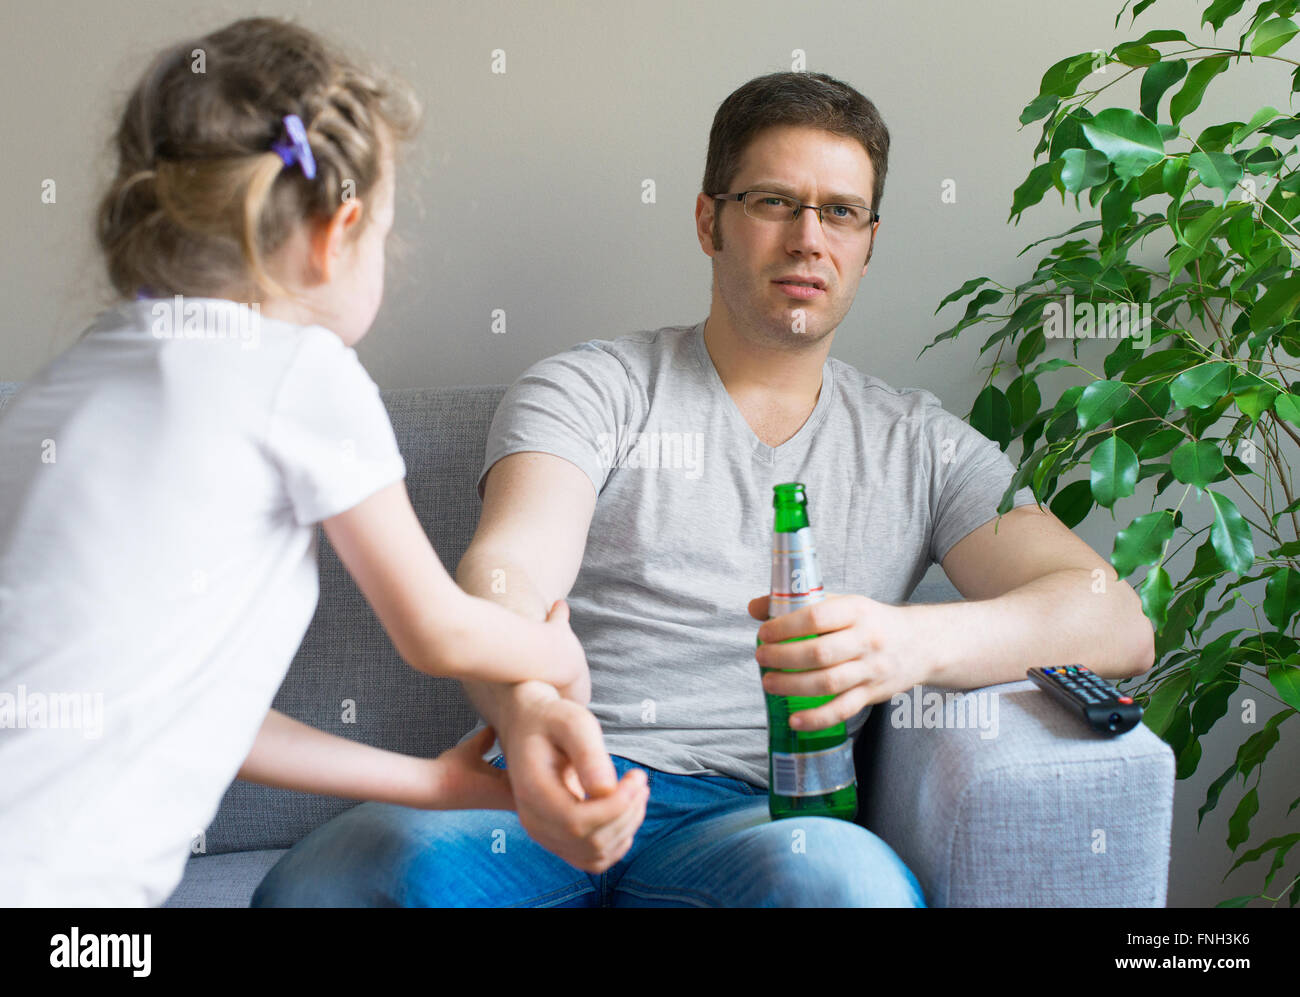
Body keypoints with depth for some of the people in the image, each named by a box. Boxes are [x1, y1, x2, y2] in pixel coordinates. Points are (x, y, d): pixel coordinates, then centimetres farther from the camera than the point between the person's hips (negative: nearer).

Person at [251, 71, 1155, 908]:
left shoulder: (921, 447, 18)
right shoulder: (587, 389, 13)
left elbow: (1118, 625, 6)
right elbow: (507, 569, -6)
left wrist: (916, 642, -18)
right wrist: (525, 709, -33)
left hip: (750, 815, 1)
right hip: (559, 797, 0)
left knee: (843, 877, -37)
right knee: (317, 882, -31)